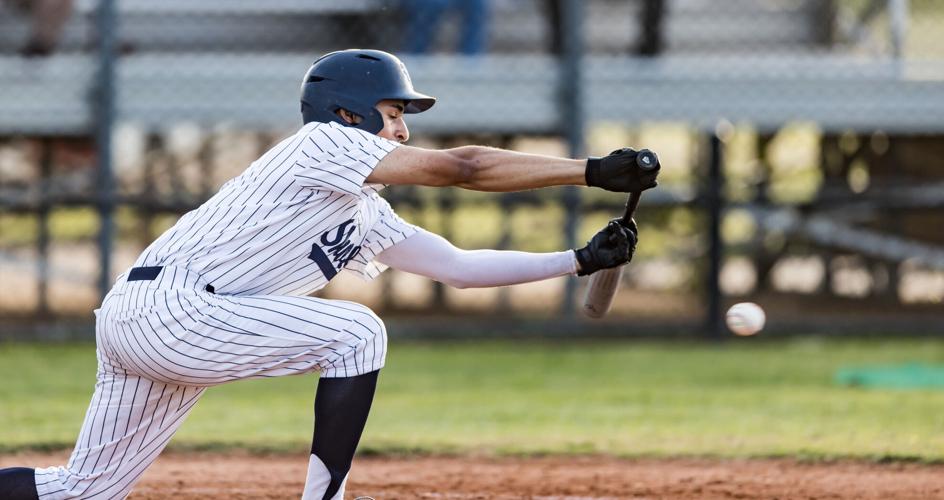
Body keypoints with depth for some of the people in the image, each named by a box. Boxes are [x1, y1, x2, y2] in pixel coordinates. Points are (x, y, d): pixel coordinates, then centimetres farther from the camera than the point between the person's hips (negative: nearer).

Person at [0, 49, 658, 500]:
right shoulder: (324, 142, -4)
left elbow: (459, 266, 25)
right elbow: (460, 167, -11)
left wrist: (580, 261, 18)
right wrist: (592, 171, -11)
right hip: (168, 306, -10)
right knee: (356, 332, -10)